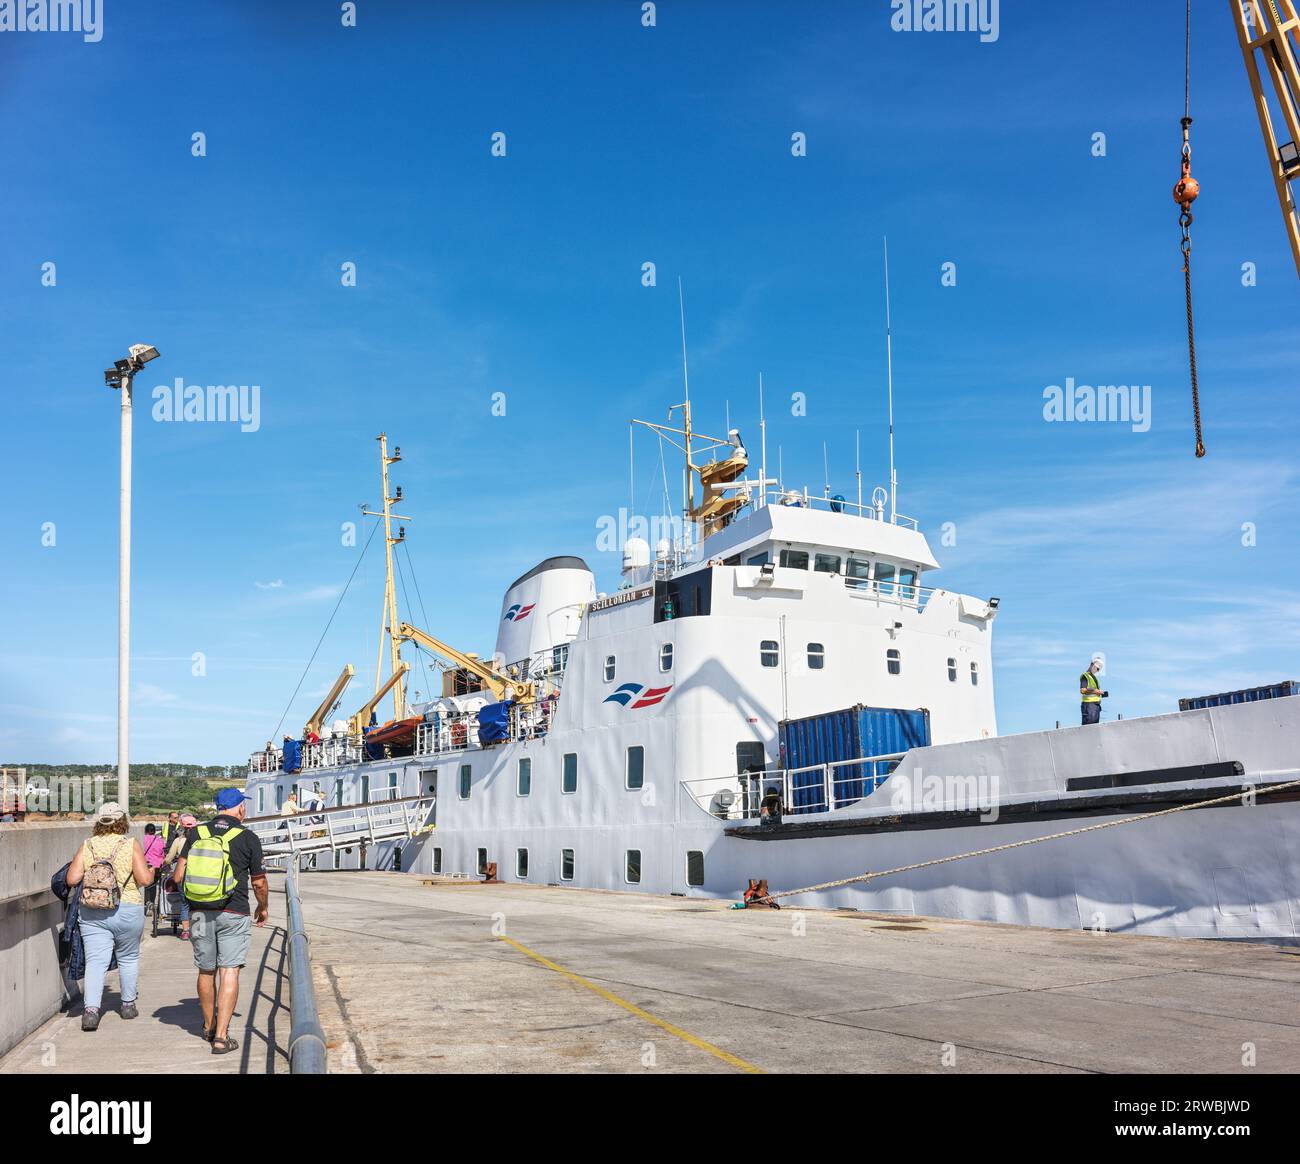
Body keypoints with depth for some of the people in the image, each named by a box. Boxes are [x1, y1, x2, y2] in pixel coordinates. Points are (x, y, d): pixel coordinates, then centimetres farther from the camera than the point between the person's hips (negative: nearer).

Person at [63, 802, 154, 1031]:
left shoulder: (87, 845, 0)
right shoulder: (131, 845, -8)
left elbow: (71, 879, -2)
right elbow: (145, 879, -12)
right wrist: (151, 871, 8)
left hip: (91, 913, 1)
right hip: (127, 911, -1)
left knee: (95, 961, 1)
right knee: (128, 958, 17)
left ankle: (91, 1009, -15)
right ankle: (128, 1004, 29)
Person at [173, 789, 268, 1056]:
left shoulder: (196, 833, 3)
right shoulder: (248, 838, -4)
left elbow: (179, 876, 2)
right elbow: (259, 883, 3)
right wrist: (262, 908, 21)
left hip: (199, 913, 4)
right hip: (233, 914, -3)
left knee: (206, 971, 16)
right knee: (229, 972, -3)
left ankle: (209, 1027, 31)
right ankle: (221, 1036, -10)